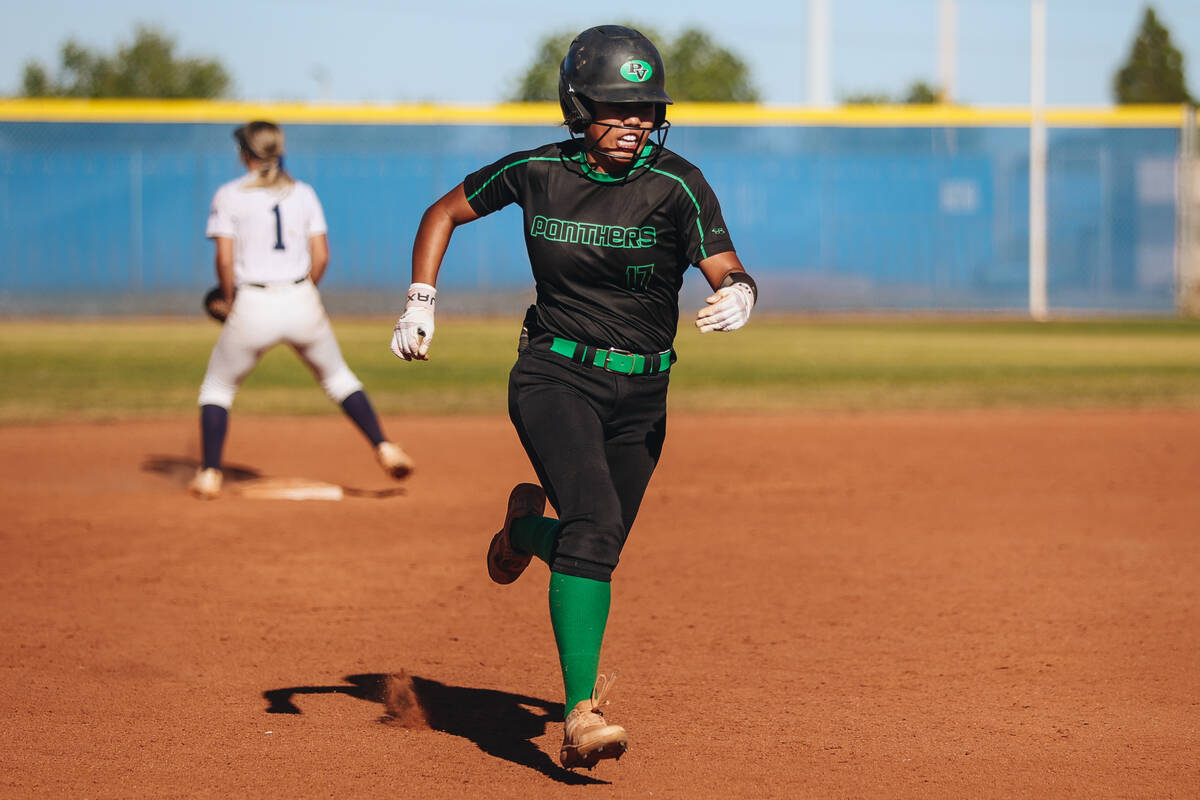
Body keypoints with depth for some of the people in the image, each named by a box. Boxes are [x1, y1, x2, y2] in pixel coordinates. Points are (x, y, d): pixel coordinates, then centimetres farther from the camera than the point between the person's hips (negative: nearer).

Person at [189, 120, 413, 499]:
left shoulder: (229, 195, -2)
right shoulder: (303, 193, 8)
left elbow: (225, 259, -8)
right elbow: (321, 256, 4)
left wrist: (231, 301, 6)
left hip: (253, 307, -3)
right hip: (303, 304, 3)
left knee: (217, 386, 16)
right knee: (337, 377, 22)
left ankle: (210, 473, 8)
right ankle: (384, 448, 12)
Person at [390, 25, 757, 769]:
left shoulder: (676, 185, -9)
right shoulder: (537, 171, -4)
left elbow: (730, 273, -18)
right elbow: (445, 212, 11)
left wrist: (739, 295, -41)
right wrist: (421, 302, 0)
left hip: (640, 396, 2)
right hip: (555, 377, -2)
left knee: (593, 553, 10)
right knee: (596, 522, -25)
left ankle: (527, 526, 48)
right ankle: (581, 717, -29)